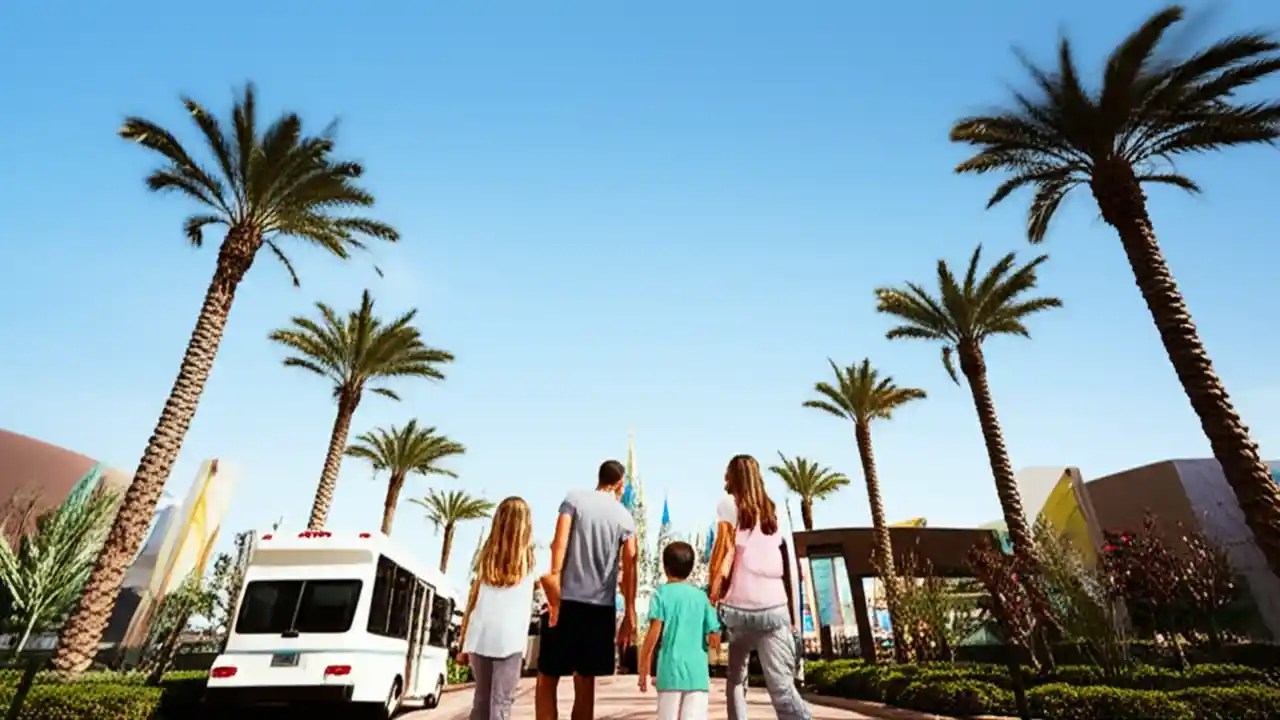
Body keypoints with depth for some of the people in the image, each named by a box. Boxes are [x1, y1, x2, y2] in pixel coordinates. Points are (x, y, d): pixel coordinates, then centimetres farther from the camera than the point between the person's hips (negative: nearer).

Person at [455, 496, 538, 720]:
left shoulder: (487, 556, 12)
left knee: (481, 700, 17)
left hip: (480, 638, 3)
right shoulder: (529, 559, 6)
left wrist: (463, 645, 18)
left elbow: (472, 602, 13)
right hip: (510, 638, -3)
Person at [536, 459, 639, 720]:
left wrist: (553, 596, -10)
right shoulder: (625, 517, 6)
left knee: (547, 678, 9)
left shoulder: (574, 498, 1)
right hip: (602, 606, 2)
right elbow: (629, 567, 2)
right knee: (585, 682, 13)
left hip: (567, 600, -2)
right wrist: (629, 616, 6)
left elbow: (559, 544, -10)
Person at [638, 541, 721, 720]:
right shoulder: (701, 596, 6)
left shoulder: (662, 594, -1)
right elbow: (714, 639, 4)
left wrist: (643, 670, -4)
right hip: (698, 672, 2)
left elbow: (654, 634, -11)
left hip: (671, 671, -2)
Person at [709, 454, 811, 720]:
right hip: (775, 608, 2)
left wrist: (712, 598, 3)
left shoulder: (729, 504, 4)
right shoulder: (774, 511, 15)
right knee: (782, 688, -5)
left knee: (736, 679, 19)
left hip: (739, 607, -2)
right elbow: (789, 569, 12)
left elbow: (723, 557, -5)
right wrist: (795, 619, 14)